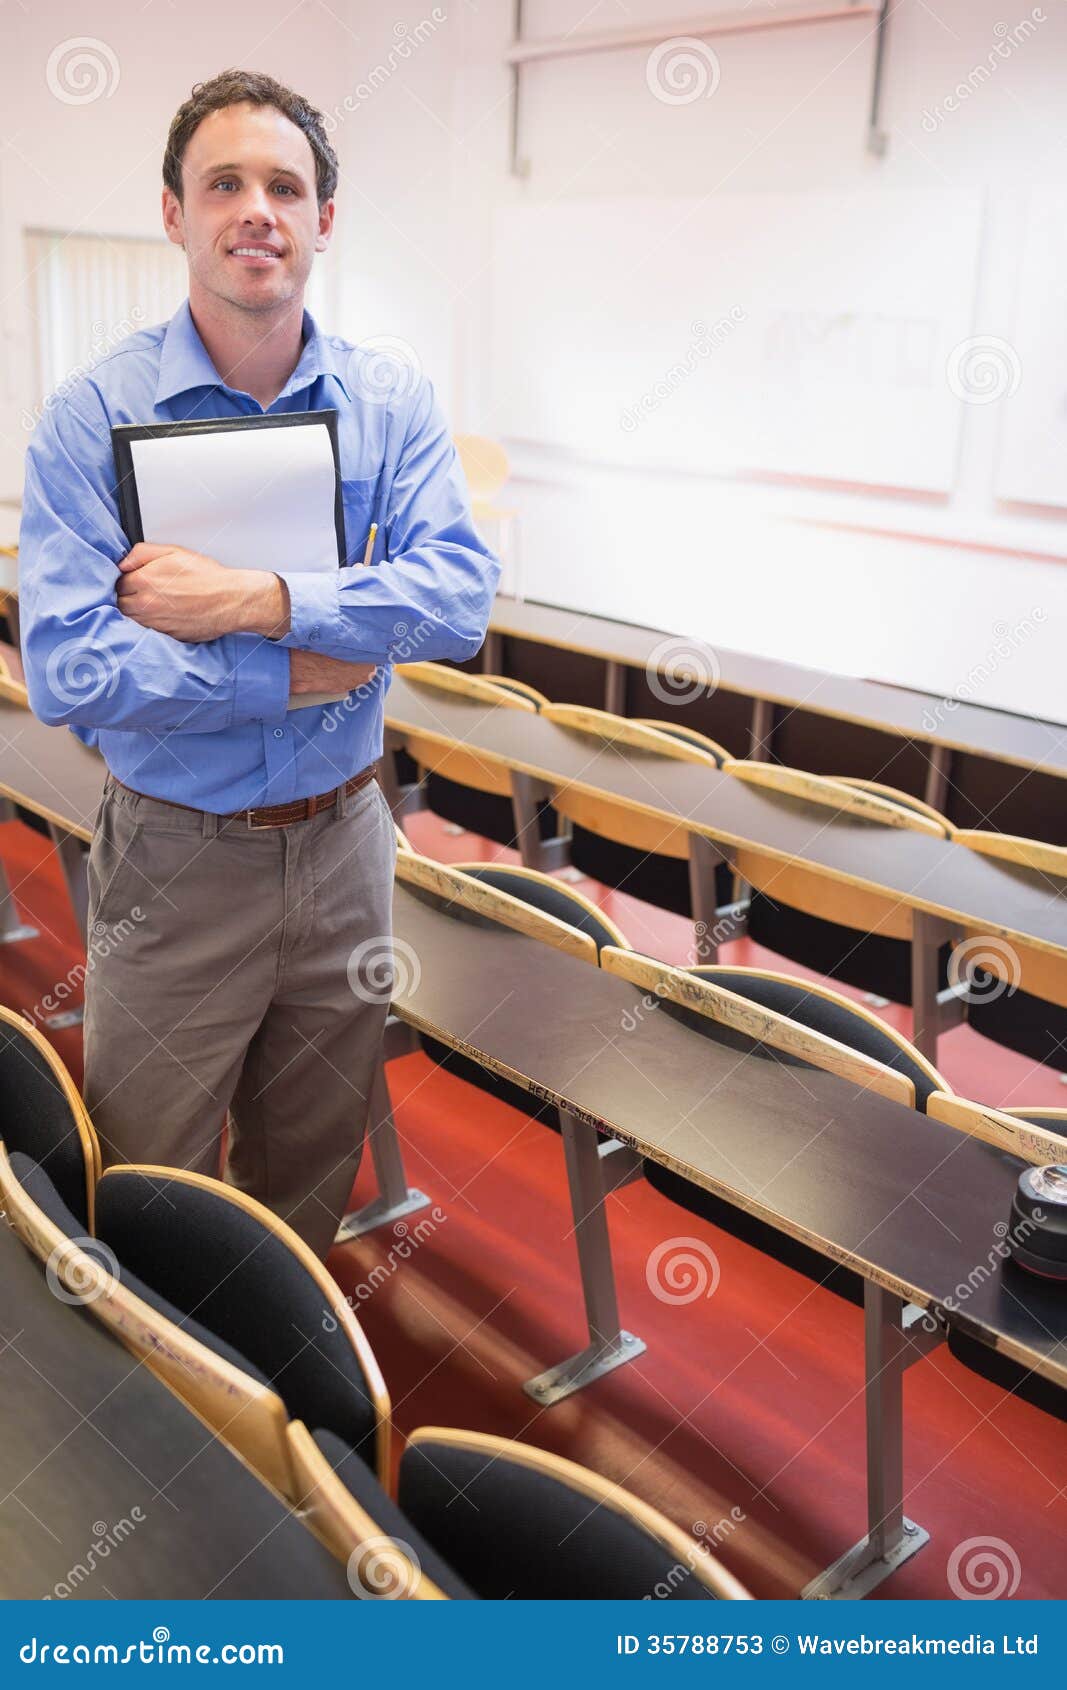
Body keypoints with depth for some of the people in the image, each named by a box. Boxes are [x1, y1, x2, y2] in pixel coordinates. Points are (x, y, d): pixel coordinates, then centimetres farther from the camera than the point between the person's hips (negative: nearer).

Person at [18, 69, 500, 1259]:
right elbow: (67, 671, -21)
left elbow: (459, 599, -16)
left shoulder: (392, 402, -1)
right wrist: (296, 672, -18)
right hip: (175, 860, -3)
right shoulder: (92, 419, -11)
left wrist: (253, 600, -24)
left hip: (343, 841, 3)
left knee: (315, 1181, 22)